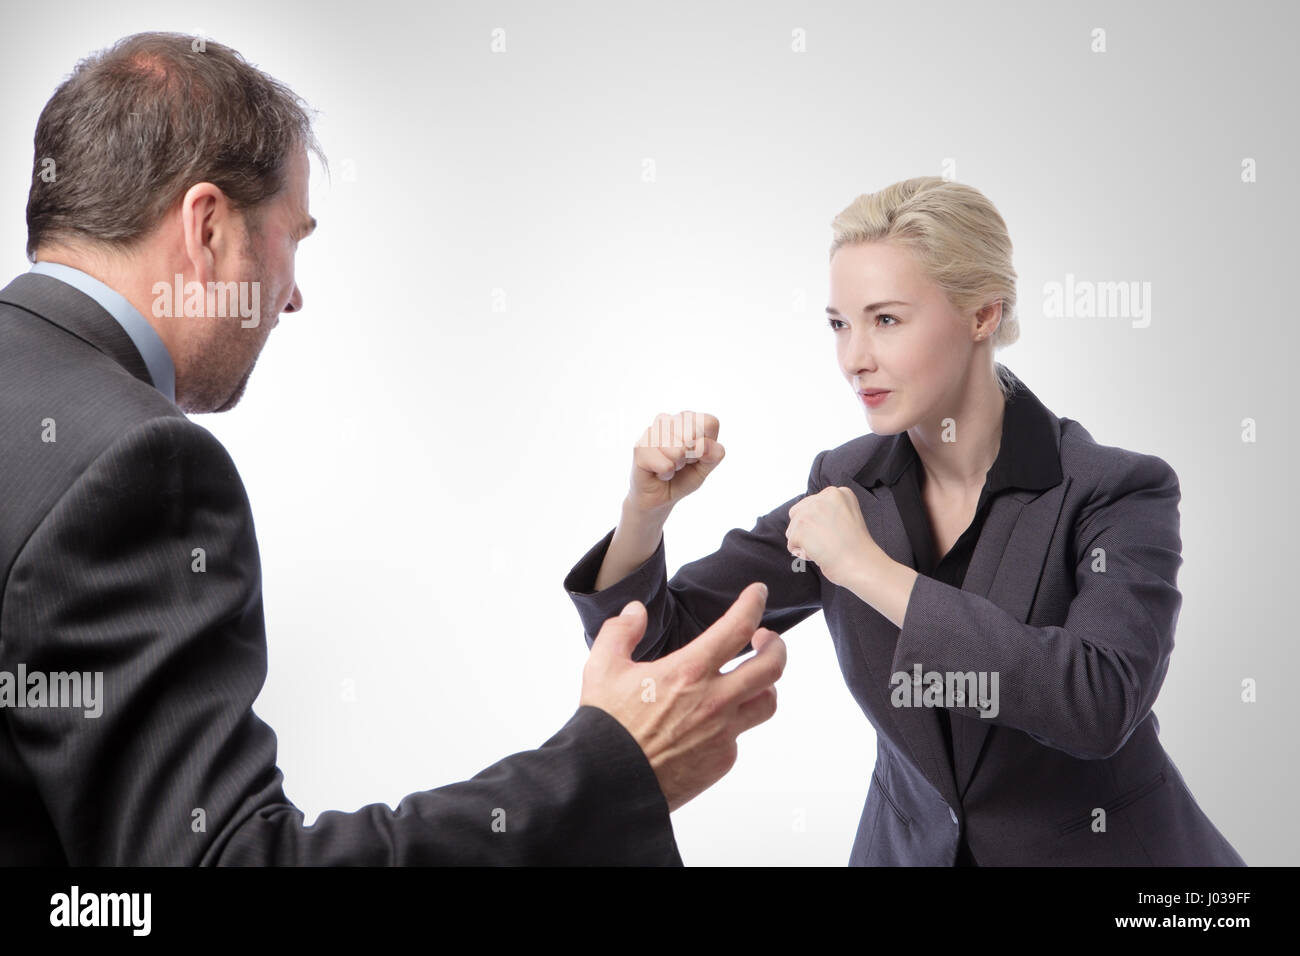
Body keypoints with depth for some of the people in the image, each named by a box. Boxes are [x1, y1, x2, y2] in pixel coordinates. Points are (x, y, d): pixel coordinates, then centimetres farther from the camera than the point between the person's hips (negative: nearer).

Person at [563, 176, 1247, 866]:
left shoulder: (1117, 492, -12)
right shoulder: (847, 486, -3)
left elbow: (1102, 702, -28)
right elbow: (653, 641, -2)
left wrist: (872, 570, -27)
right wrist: (647, 508, -19)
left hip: (1099, 850, -2)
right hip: (909, 847, 3)